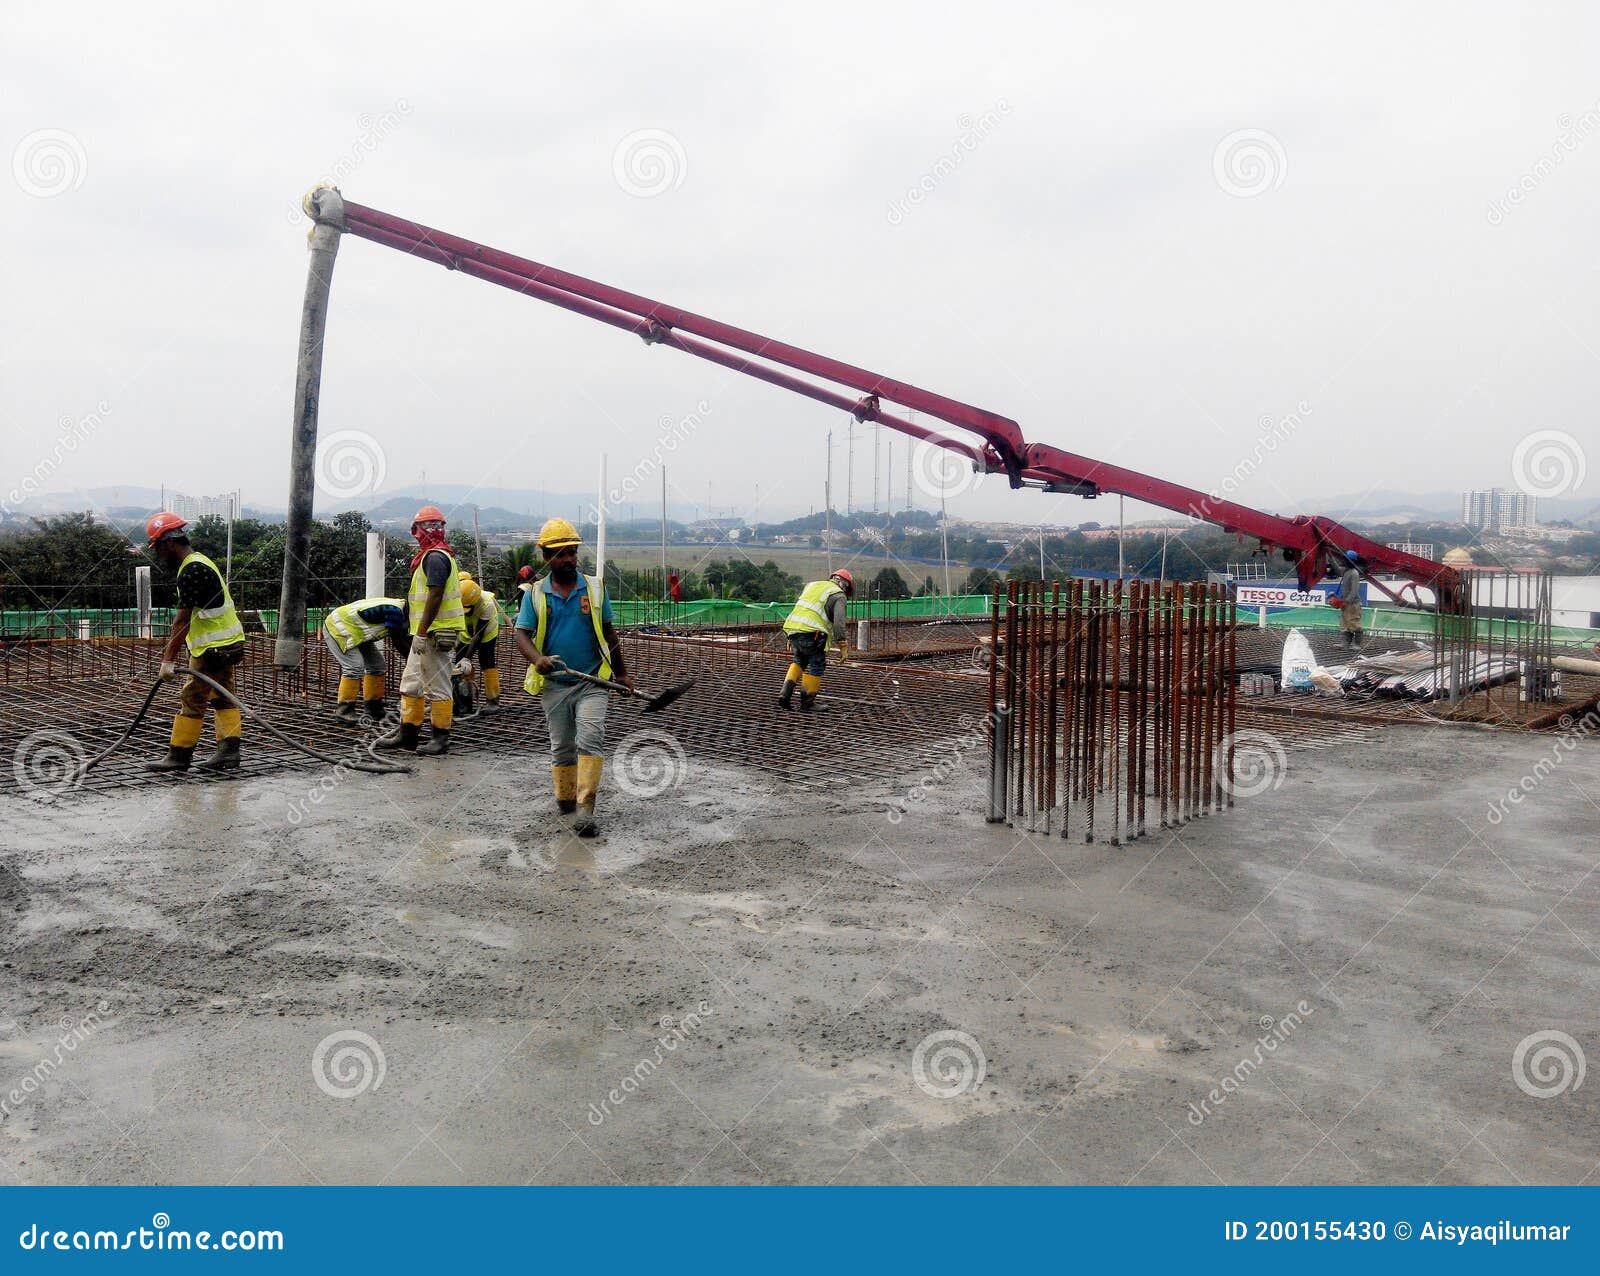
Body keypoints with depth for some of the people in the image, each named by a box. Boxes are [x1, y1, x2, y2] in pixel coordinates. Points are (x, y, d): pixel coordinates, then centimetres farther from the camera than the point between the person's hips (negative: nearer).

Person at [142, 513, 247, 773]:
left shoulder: (192, 570, -19)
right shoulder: (198, 562, 15)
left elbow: (183, 620, -21)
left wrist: (168, 659, -18)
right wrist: (171, 646, 25)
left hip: (214, 648, -10)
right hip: (227, 643, 10)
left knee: (192, 700, -2)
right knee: (223, 699, 10)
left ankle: (179, 756, 5)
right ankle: (228, 753, 11)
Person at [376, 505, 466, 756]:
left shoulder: (435, 557, -14)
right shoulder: (431, 556, 18)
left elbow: (435, 597, -21)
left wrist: (421, 633, -22)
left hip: (435, 633, -11)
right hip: (428, 634, 11)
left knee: (438, 687, -3)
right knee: (411, 685, 16)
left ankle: (441, 739, 4)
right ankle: (407, 734, 24)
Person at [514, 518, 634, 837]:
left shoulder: (595, 587, 6)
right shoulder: (535, 593, 4)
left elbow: (609, 633, 12)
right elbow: (522, 635, -2)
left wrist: (621, 672, 15)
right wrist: (537, 658, -23)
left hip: (593, 681, -1)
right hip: (554, 685, 1)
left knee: (591, 738, -17)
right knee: (561, 747, 11)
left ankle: (585, 810, -20)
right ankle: (564, 798, 31)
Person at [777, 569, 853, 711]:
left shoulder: (812, 585, 26)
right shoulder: (838, 596, 5)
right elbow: (838, 622, -9)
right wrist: (843, 646, -7)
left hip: (793, 629, 7)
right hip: (811, 633, -7)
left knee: (799, 661, 25)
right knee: (817, 665, 10)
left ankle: (785, 694, 11)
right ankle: (807, 702, 13)